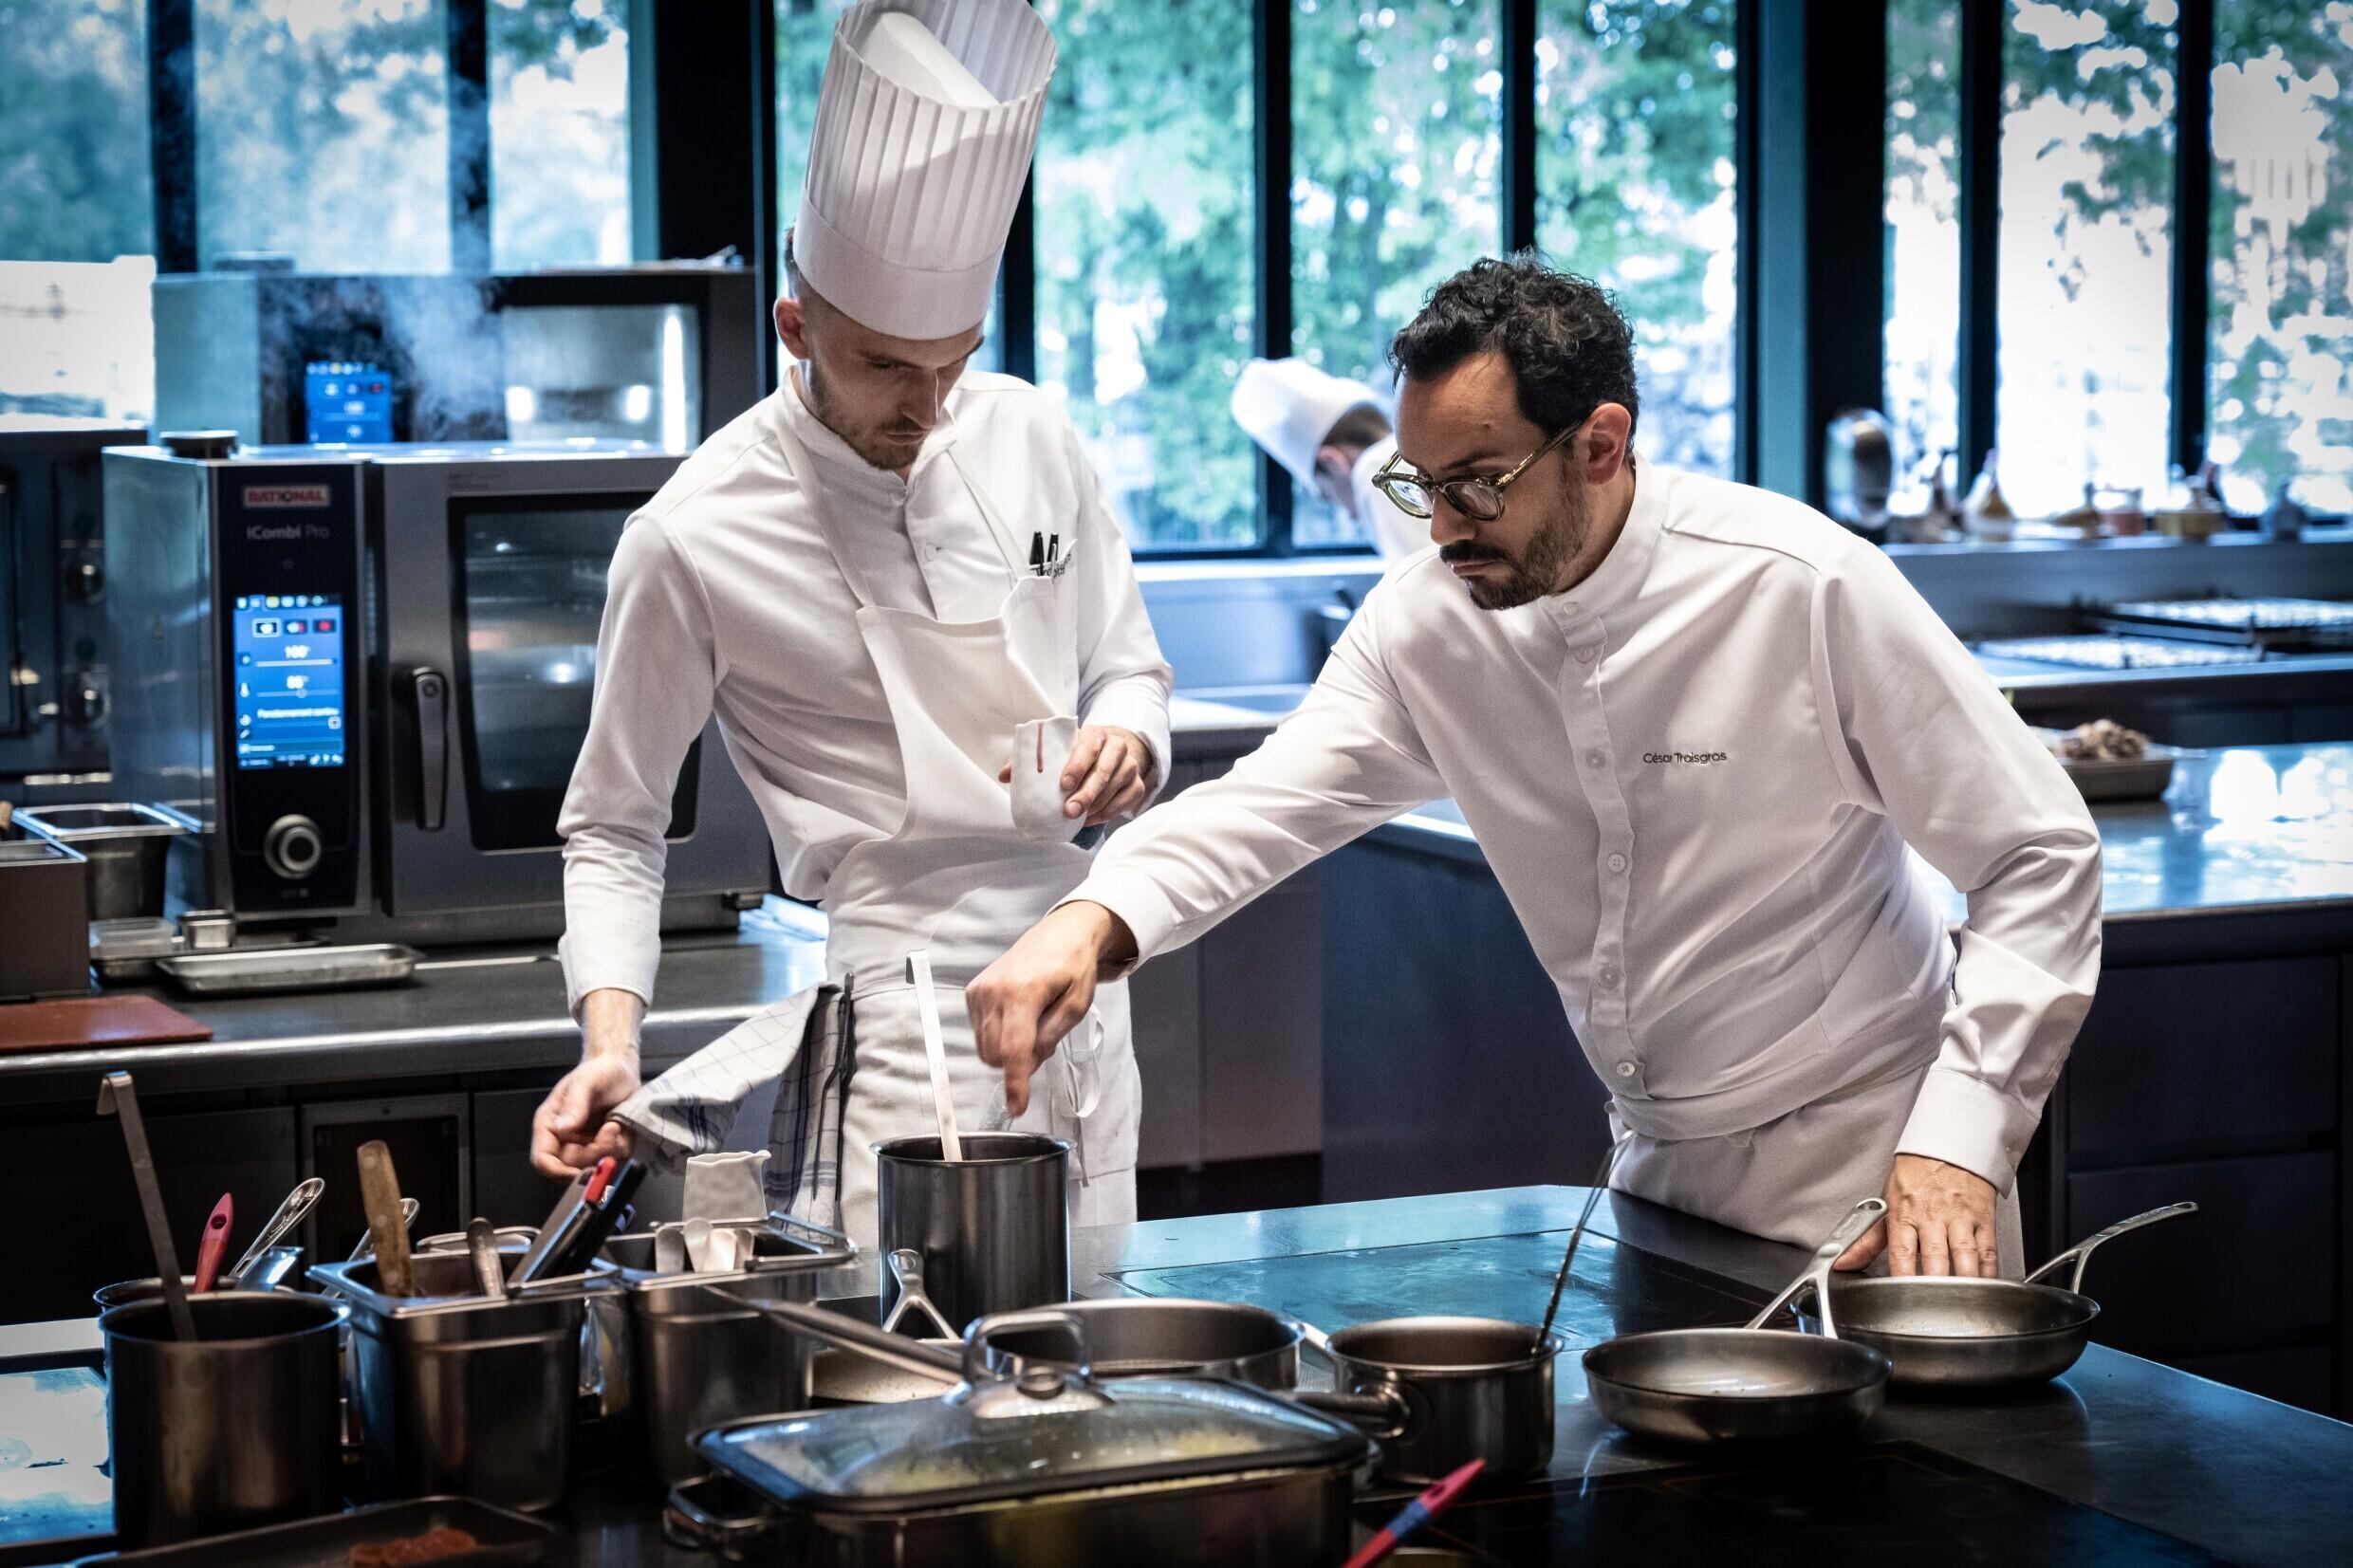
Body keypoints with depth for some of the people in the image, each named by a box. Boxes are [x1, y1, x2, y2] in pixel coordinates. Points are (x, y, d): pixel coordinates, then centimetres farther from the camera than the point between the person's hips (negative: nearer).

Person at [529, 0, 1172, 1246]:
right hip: (901, 1029, -5)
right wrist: (611, 1041, -15)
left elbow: (1125, 667, 17)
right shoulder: (695, 542, -10)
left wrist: (1124, 743, -7)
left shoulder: (1024, 435, 3)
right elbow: (613, 829, -1)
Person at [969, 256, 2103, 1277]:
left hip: (1870, 1177, -5)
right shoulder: (1426, 624, -5)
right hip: (1664, 1175, 5)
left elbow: (2040, 856, -15)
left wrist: (1959, 1143, -22)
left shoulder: (1806, 589, -19)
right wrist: (1091, 923, -30)